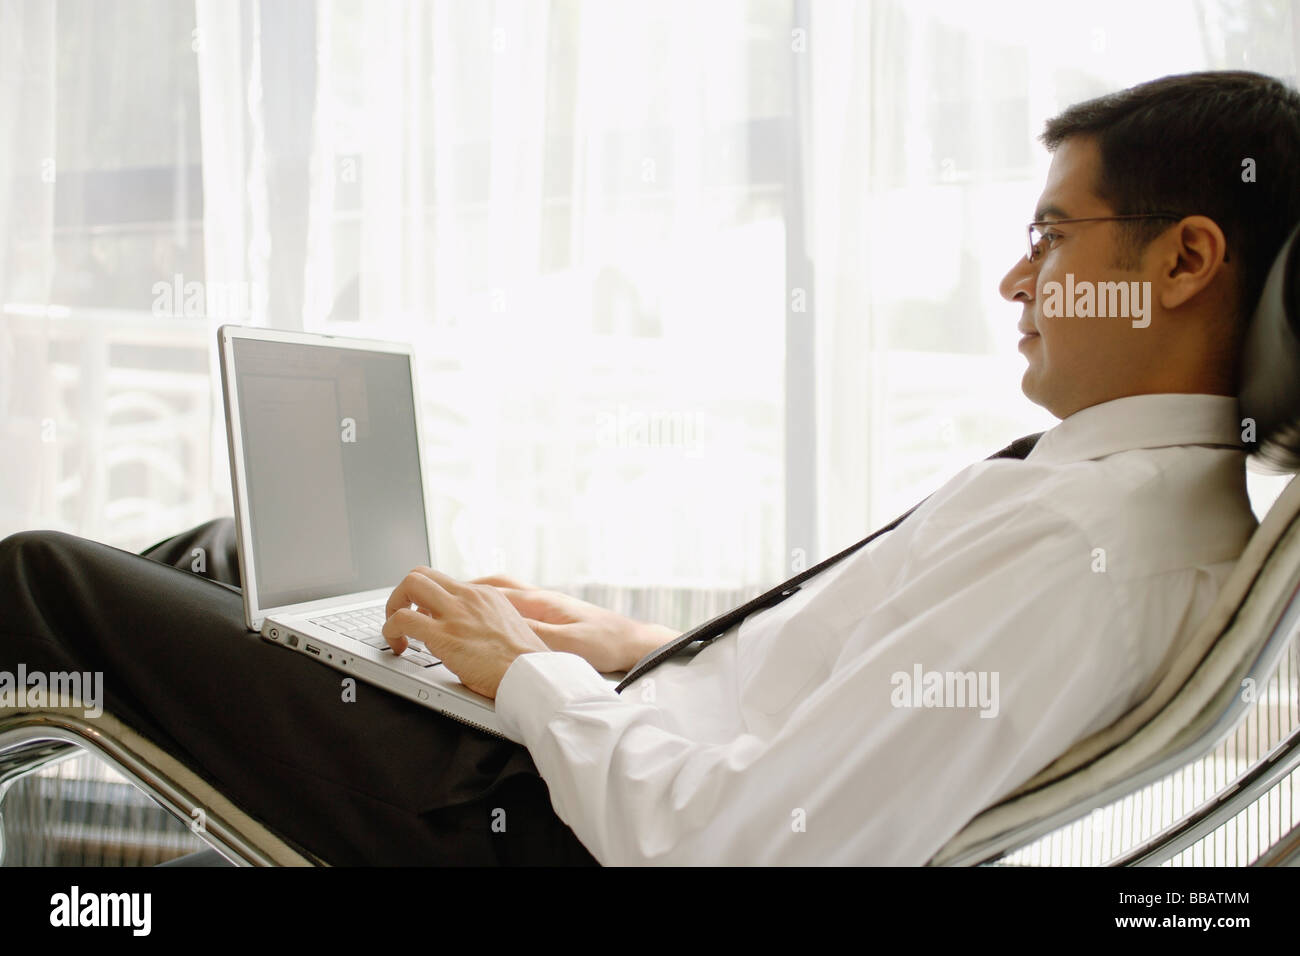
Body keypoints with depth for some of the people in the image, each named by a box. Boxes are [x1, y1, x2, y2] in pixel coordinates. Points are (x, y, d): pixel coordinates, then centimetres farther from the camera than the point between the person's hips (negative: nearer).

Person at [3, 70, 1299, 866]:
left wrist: (529, 675, -13)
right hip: (589, 745, 9)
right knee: (234, 545, 22)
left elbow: (735, 840, -30)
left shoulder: (1076, 543, -27)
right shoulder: (1177, 494, 5)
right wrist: (644, 650, 9)